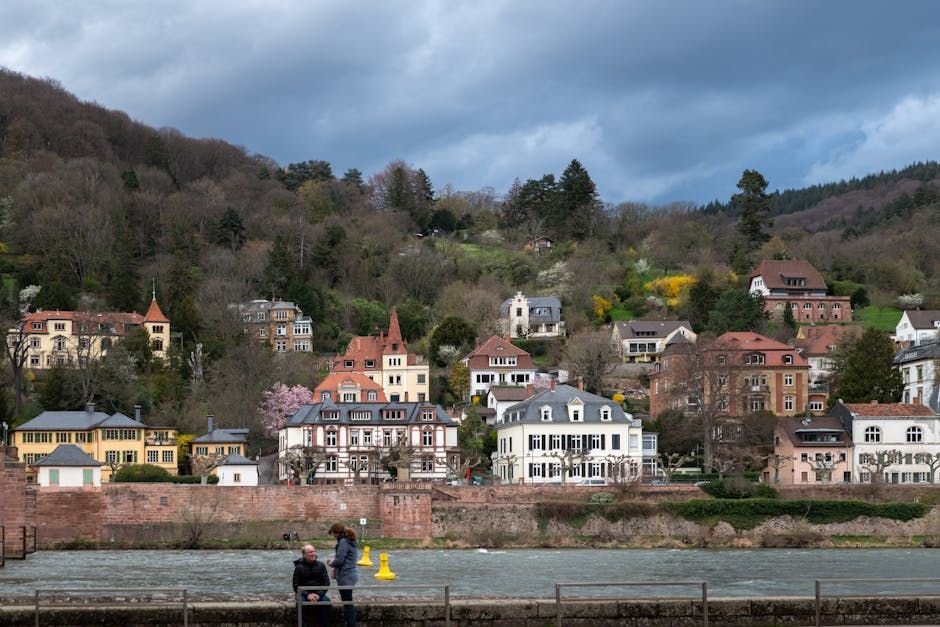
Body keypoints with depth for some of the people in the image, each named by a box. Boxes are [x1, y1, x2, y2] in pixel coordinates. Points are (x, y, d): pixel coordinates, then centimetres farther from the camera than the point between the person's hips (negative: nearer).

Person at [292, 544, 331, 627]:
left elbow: (326, 583, 2)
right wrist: (307, 595, -18)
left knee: (326, 601, -29)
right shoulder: (299, 567, -2)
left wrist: (319, 594, -15)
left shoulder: (320, 565, 3)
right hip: (303, 594, -1)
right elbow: (296, 586, -3)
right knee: (301, 603, -34)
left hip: (318, 593, 1)